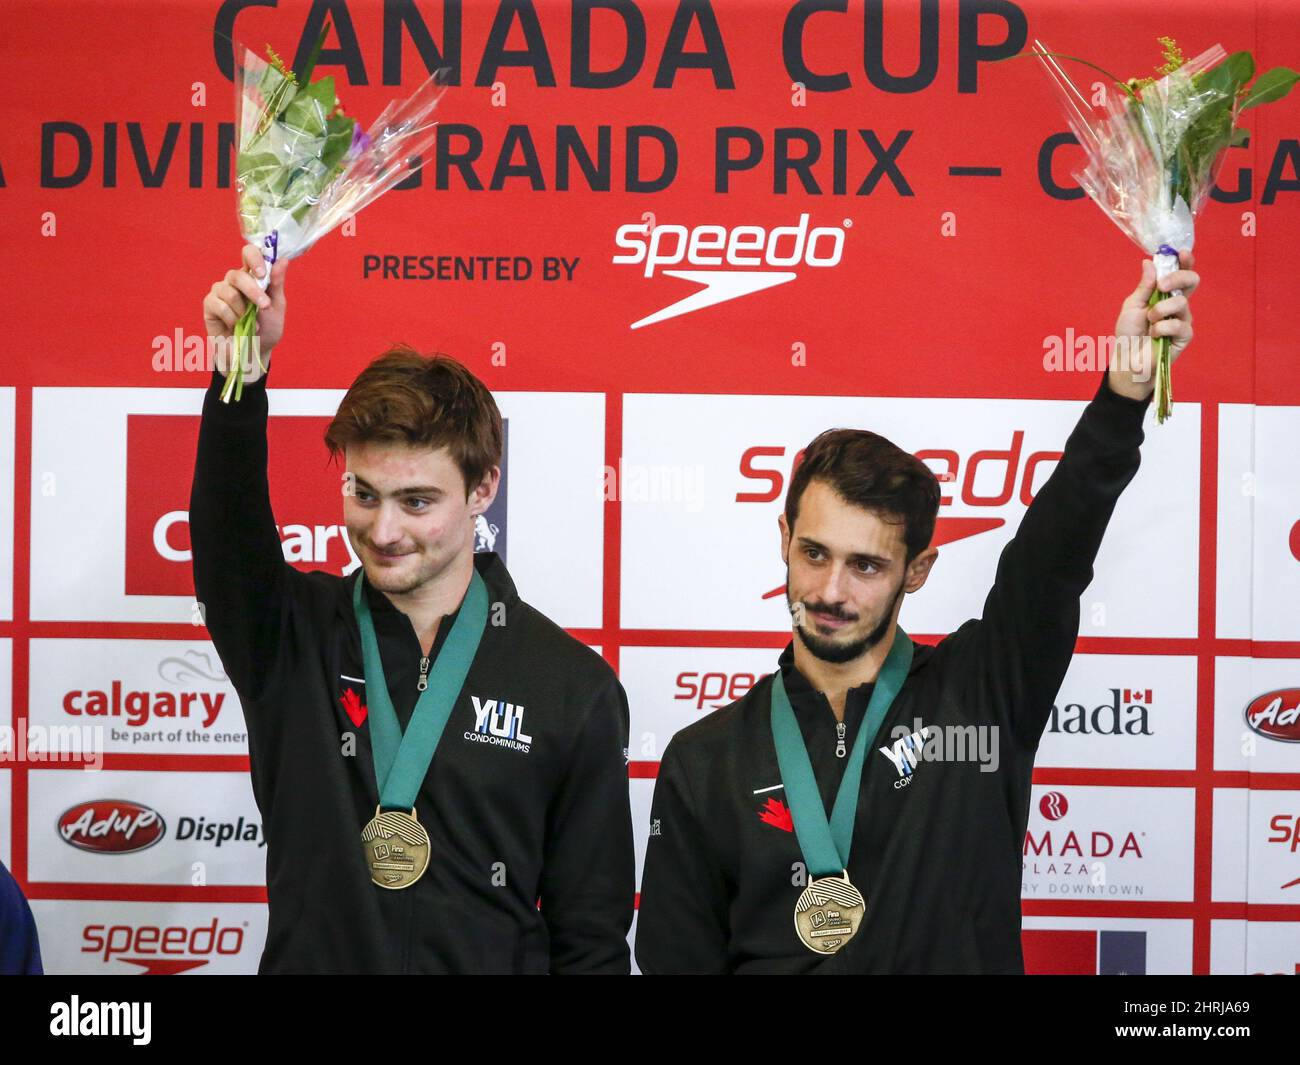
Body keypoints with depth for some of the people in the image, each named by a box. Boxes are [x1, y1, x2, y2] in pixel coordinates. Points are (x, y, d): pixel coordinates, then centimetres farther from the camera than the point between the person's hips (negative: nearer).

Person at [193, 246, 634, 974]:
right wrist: (240, 373, -37)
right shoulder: (292, 638, -3)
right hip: (307, 958, 1)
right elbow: (226, 530, -23)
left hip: (497, 963, 0)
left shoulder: (573, 688, -5)